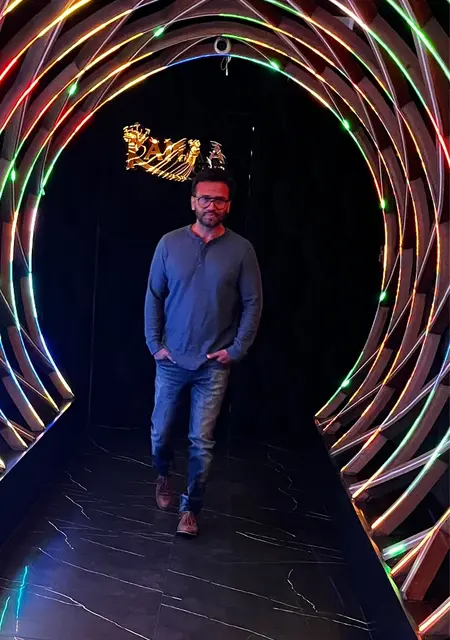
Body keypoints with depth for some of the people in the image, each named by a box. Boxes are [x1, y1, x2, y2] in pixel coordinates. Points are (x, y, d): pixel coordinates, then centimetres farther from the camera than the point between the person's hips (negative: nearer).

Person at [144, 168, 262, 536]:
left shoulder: (241, 250, -5)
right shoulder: (170, 243, -2)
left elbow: (253, 303, -2)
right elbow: (154, 296, 3)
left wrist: (236, 350, -6)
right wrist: (155, 344, -2)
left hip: (214, 364, -1)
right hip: (171, 359, 2)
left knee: (202, 443, 2)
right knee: (161, 431, 15)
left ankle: (191, 509, 20)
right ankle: (164, 476, 46)